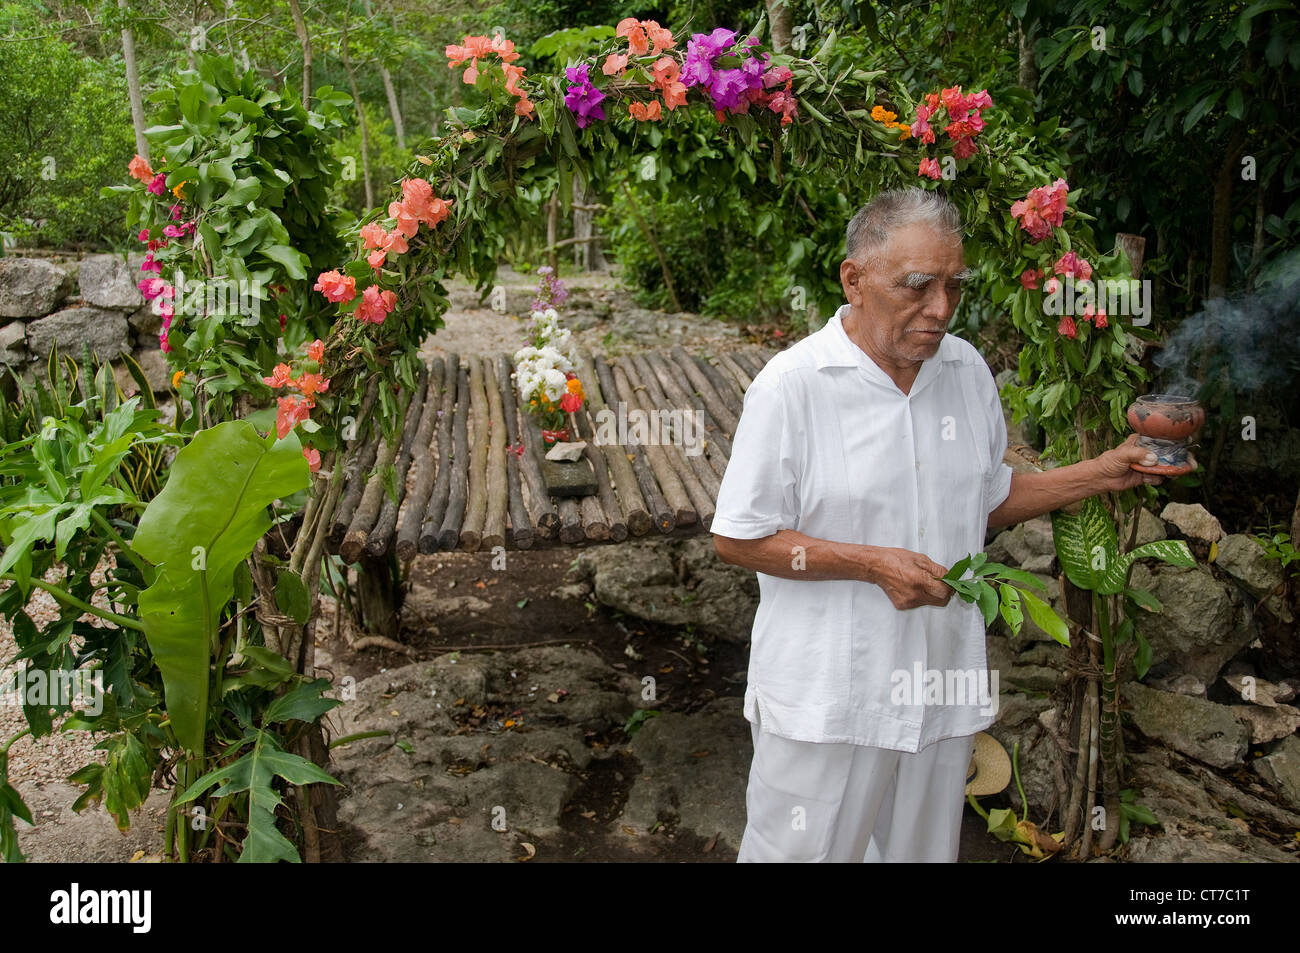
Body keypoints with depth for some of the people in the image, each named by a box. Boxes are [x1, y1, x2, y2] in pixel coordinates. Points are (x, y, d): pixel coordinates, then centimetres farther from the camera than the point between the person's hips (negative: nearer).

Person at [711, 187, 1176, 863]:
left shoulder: (968, 370, 3)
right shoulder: (791, 385, -16)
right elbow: (736, 539, -14)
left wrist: (1101, 474, 4)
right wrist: (874, 564, -20)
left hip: (941, 688, 6)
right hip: (823, 698, -5)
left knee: (922, 846, 21)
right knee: (802, 850, 8)